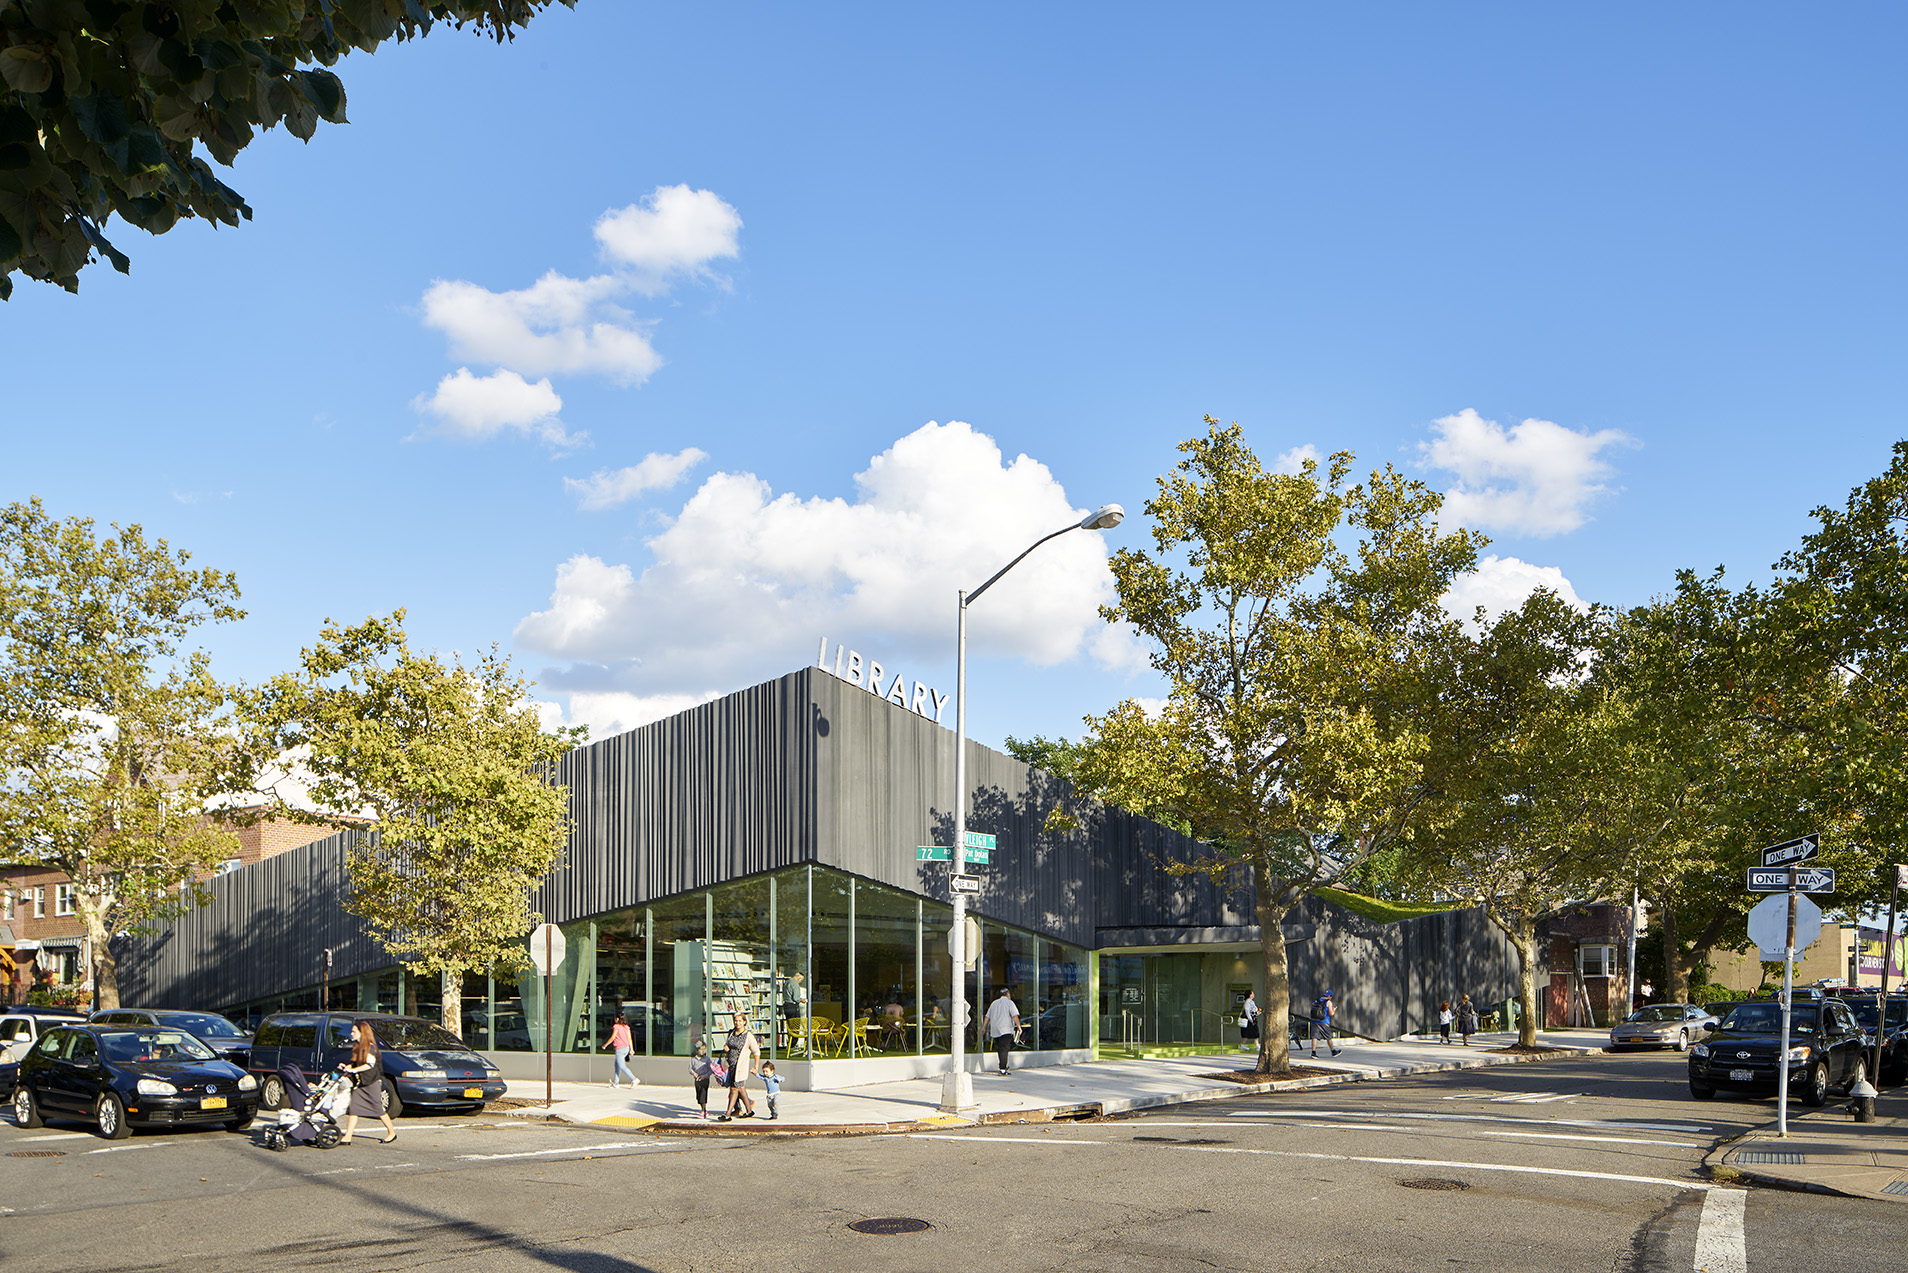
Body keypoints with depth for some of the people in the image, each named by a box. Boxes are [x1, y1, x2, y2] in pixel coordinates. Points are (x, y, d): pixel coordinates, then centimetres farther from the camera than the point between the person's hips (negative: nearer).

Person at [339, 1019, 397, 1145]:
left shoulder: (370, 1047, -11)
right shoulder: (357, 1047, 14)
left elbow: (370, 1064, -18)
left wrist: (353, 1069, -22)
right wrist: (346, 1067, 4)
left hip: (372, 1083, -8)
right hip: (359, 1083, 8)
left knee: (378, 1109, -2)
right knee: (353, 1108, -2)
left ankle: (392, 1132, 11)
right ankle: (347, 1137, -3)